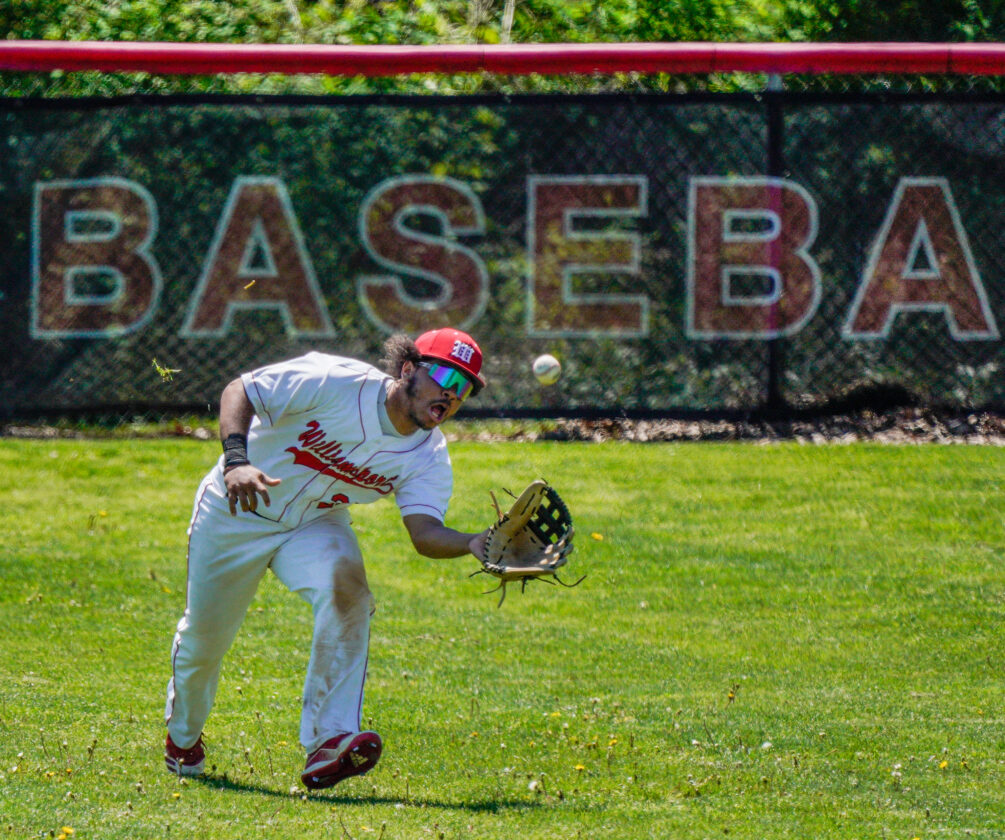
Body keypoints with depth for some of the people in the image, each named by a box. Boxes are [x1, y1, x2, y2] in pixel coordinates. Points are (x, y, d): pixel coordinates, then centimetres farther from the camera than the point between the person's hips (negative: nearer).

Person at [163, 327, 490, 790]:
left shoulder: (428, 456, -15)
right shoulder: (333, 382, -29)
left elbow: (425, 533, -25)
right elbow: (238, 392, -24)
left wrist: (476, 543, -47)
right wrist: (236, 460, -41)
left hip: (315, 525, 3)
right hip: (237, 510, -3)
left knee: (347, 588, -29)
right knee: (204, 635, 6)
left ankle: (328, 742, -32)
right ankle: (182, 736, 41)